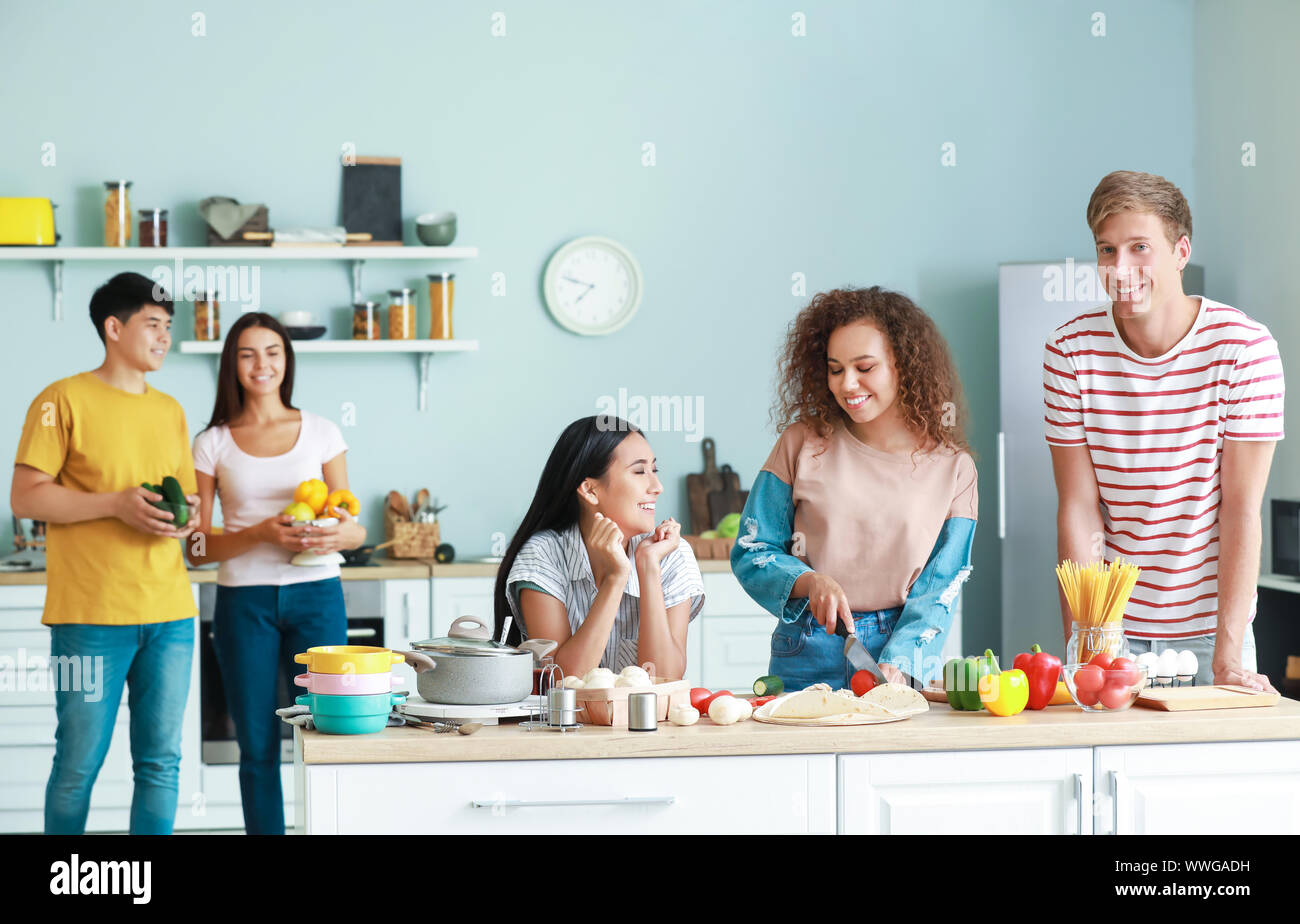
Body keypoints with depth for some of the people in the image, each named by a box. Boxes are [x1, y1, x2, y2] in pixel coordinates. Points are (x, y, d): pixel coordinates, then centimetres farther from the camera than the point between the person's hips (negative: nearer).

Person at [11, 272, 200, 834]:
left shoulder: (170, 410, 17)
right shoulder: (63, 401, -2)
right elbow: (25, 497, -6)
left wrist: (188, 515, 1)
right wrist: (117, 503, -15)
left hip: (170, 615, 5)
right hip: (91, 617, -5)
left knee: (161, 761, 6)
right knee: (80, 762, 0)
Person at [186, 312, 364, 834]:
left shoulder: (322, 433, 7)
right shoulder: (213, 443, 5)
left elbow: (354, 529, 9)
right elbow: (197, 548, 1)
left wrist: (344, 532, -15)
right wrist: (262, 533, -15)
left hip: (315, 595, 0)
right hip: (244, 600, 0)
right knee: (258, 746, 4)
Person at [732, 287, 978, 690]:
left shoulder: (952, 467, 4)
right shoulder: (803, 443, 4)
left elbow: (939, 589, 1)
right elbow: (751, 552, 8)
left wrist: (897, 667, -15)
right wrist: (810, 582, -12)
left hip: (905, 659, 0)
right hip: (808, 655, 0)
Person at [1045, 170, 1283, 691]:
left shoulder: (1245, 346, -11)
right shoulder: (1070, 351, -6)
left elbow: (1241, 508, -13)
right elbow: (1079, 508, -7)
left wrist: (1228, 656, -18)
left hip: (1211, 625, -1)